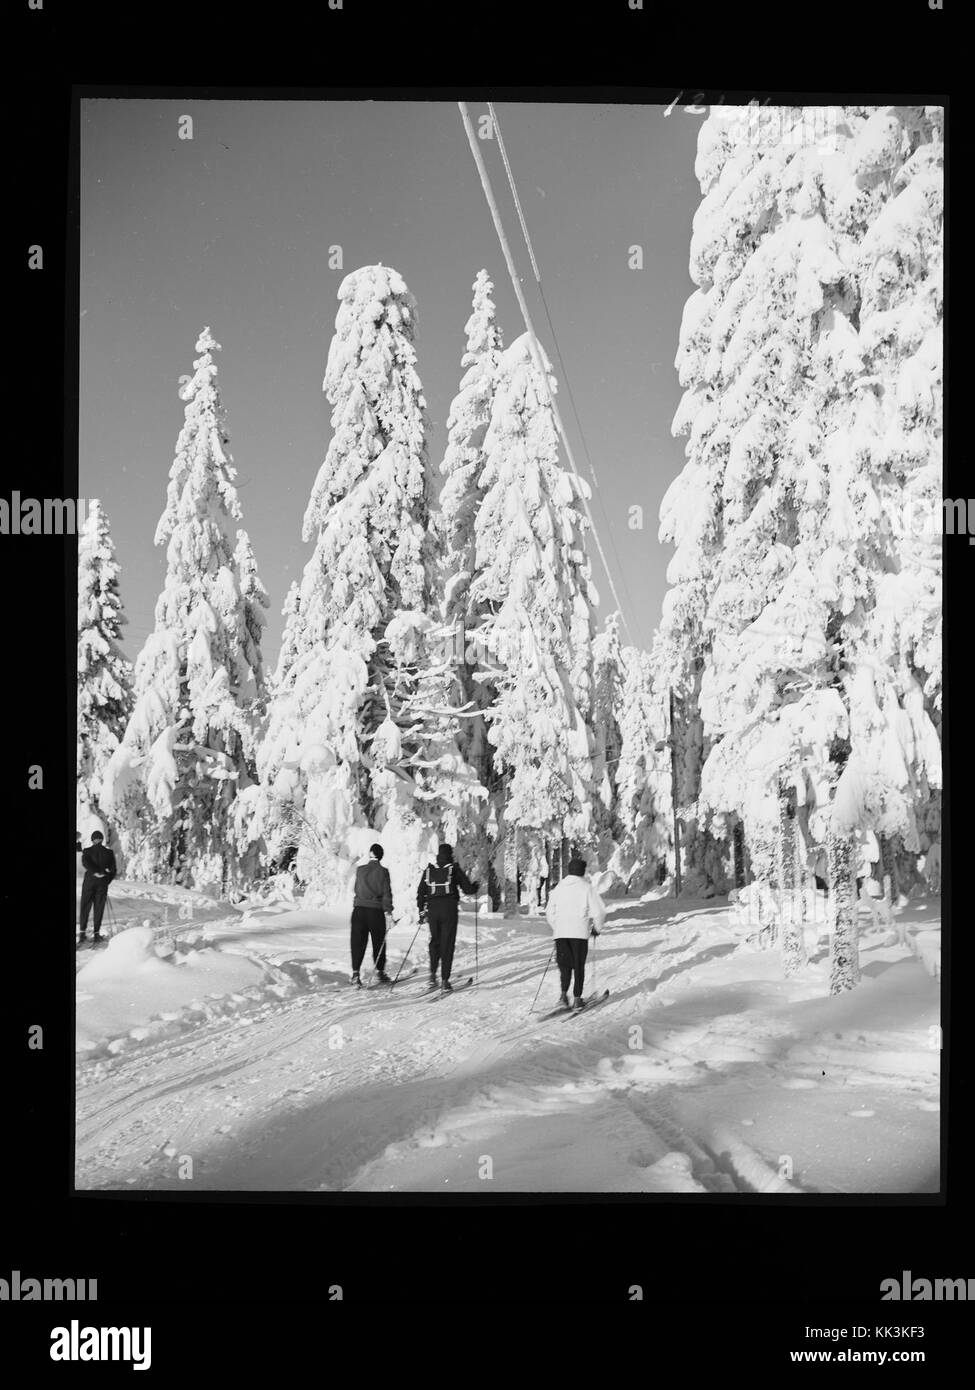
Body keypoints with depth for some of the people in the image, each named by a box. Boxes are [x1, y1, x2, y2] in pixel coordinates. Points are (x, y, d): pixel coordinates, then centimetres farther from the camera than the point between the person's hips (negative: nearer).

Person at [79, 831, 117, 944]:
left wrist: (97, 872, -17)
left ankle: (82, 932, -1)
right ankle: (97, 933, 2)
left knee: (85, 907, 7)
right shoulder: (109, 852, 1)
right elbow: (113, 870, 1)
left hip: (89, 881, -1)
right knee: (99, 908, 5)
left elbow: (85, 863, -20)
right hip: (103, 883, 1)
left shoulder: (87, 851, -2)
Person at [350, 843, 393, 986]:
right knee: (379, 943, 11)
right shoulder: (383, 872, -7)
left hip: (359, 909, 2)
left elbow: (357, 889, 12)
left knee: (358, 943, 6)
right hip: (376, 911, -2)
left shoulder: (360, 870, 1)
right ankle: (380, 972, 18)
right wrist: (388, 910, -4)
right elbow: (387, 893, -8)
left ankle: (355, 973, 0)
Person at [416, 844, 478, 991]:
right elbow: (468, 889, -1)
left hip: (432, 910, 3)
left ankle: (433, 974, 10)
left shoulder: (429, 870, 6)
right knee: (447, 943, 2)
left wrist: (422, 911, 16)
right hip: (449, 910, -3)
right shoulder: (454, 869, -3)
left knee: (434, 940, 20)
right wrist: (476, 885, 21)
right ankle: (444, 979, -2)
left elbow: (421, 892, 7)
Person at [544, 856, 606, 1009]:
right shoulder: (586, 887, -3)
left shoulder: (559, 887, 8)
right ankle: (577, 999, 5)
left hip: (560, 933, 3)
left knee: (564, 964, 13)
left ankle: (563, 993, -4)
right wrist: (596, 928, 11)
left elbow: (549, 911, 12)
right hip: (580, 933, -3)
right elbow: (599, 911, -6)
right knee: (579, 966, 6)